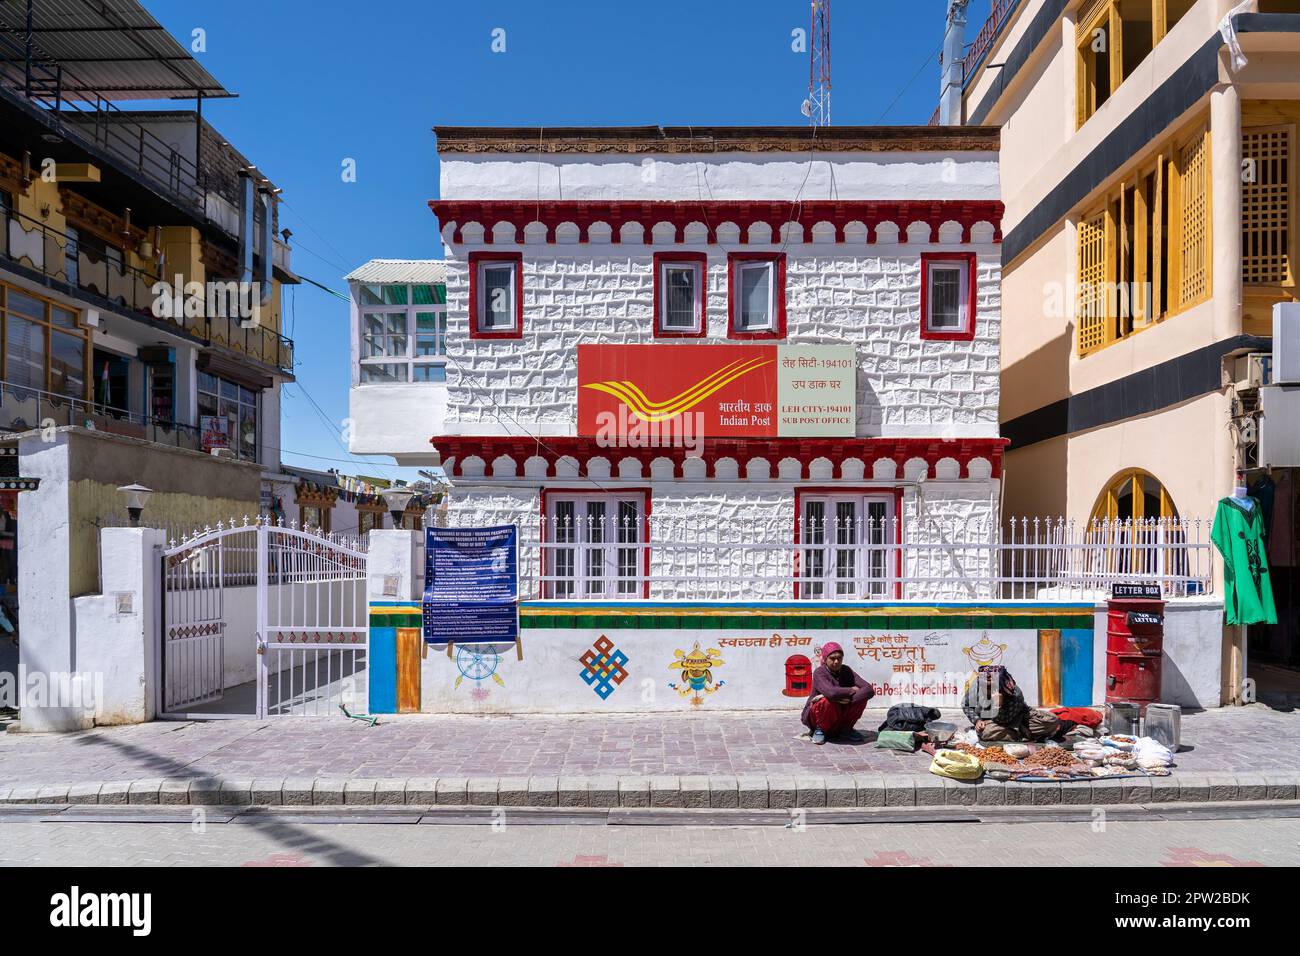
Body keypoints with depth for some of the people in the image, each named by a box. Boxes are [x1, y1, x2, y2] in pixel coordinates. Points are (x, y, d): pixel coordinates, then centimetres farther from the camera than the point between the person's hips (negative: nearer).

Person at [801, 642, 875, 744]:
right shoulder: (819, 673, -18)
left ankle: (846, 729, 4)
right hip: (815, 713, -5)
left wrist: (848, 699, -32)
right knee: (828, 701, -37)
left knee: (862, 696, -15)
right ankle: (820, 729, -8)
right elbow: (831, 692, -40)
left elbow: (869, 690, -17)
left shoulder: (846, 671, -3)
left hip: (839, 716, 5)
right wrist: (851, 690, -23)